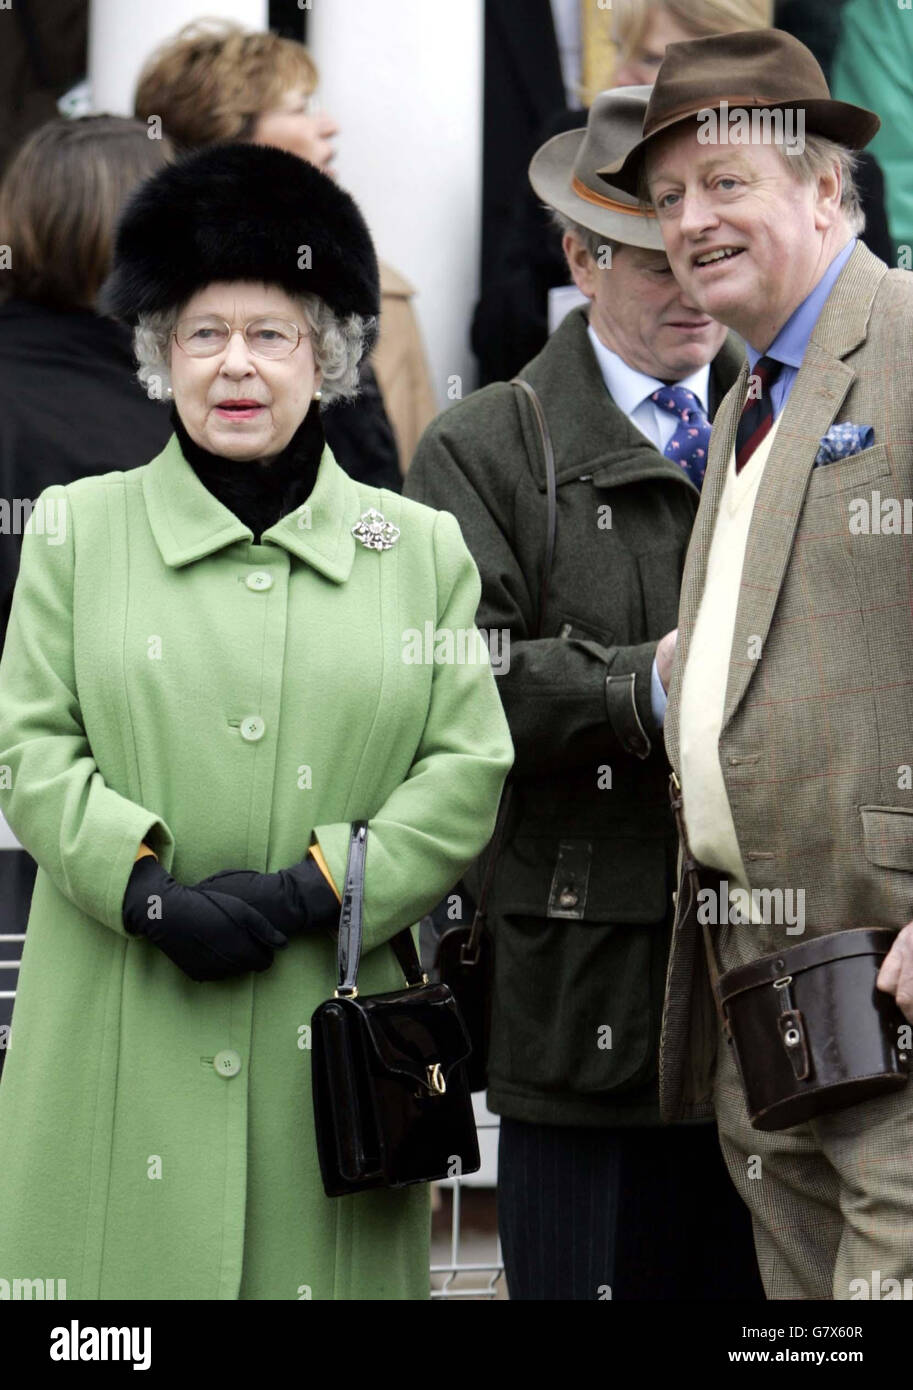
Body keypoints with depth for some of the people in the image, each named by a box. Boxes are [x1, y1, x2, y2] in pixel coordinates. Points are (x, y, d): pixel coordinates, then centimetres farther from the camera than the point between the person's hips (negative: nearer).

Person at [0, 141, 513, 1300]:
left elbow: (468, 768, 4)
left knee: (319, 1261, 0)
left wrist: (312, 888, -10)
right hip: (121, 1029, -1)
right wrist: (147, 889, -13)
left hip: (327, 1032, 1)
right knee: (125, 1259, -3)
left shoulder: (422, 549, 10)